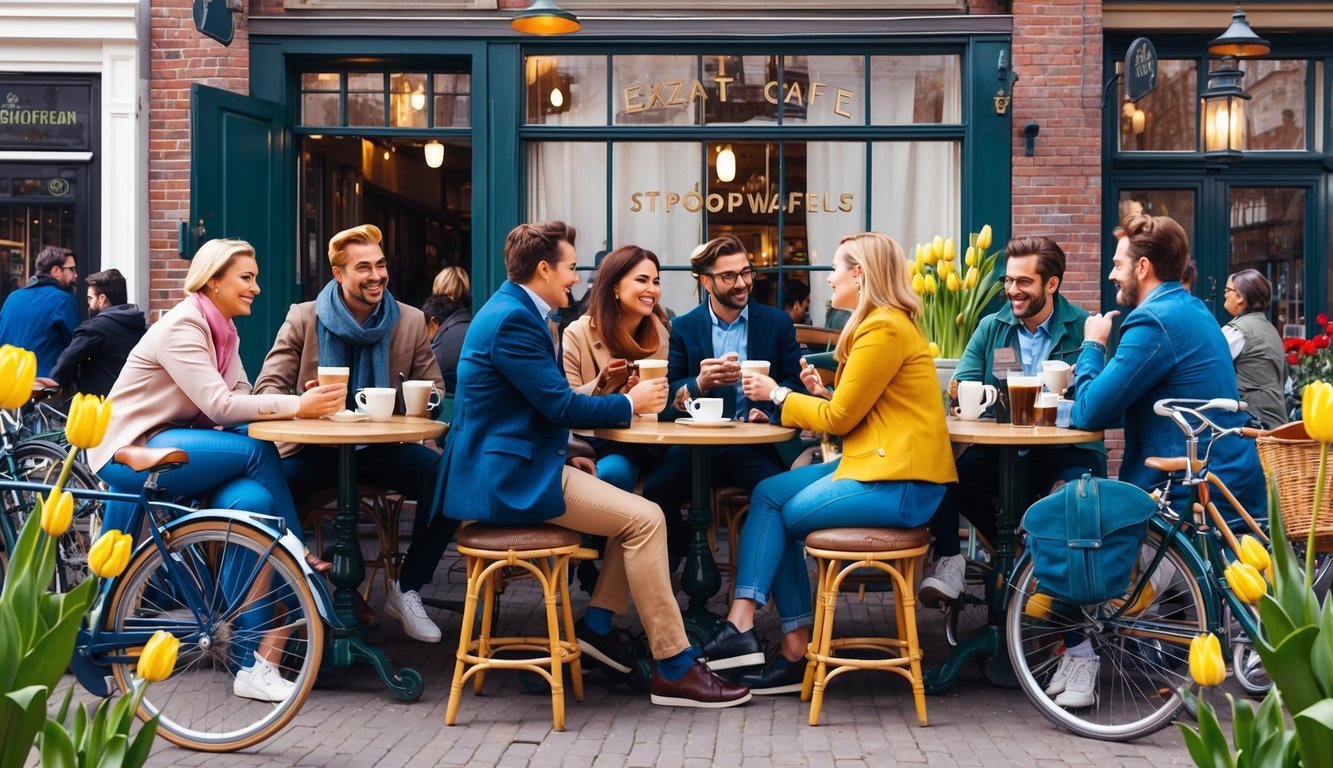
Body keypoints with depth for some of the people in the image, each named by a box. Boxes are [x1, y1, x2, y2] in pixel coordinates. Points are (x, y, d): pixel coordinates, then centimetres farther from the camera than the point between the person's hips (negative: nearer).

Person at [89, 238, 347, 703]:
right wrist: (298, 406, -30)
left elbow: (241, 400, -2)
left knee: (253, 501, -20)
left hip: (173, 445, 8)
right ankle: (300, 560, -8)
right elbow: (220, 406, -27)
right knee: (258, 453, -26)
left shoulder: (224, 331, 10)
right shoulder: (181, 327, -17)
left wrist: (304, 401, -19)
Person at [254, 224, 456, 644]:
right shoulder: (303, 319, -1)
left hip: (383, 447, 1)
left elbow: (434, 394, 7)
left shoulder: (411, 322, 3)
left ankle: (407, 590, -5)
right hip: (313, 447, -1)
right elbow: (267, 388, -5)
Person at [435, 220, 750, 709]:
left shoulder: (513, 310, 15)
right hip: (511, 476, -11)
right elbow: (560, 405, -19)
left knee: (632, 500, 15)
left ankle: (597, 624, 13)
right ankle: (674, 669, -12)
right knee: (645, 518, -15)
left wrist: (568, 455, 11)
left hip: (510, 466, 11)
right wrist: (630, 403, -4)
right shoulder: (513, 319, -17)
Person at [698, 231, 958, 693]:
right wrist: (822, 393, 0)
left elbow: (840, 418, -12)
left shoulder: (884, 329, -15)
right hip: (880, 465, 10)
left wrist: (778, 394, -1)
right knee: (767, 494, 2)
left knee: (779, 515, -3)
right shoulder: (879, 323, 17)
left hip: (898, 482, -10)